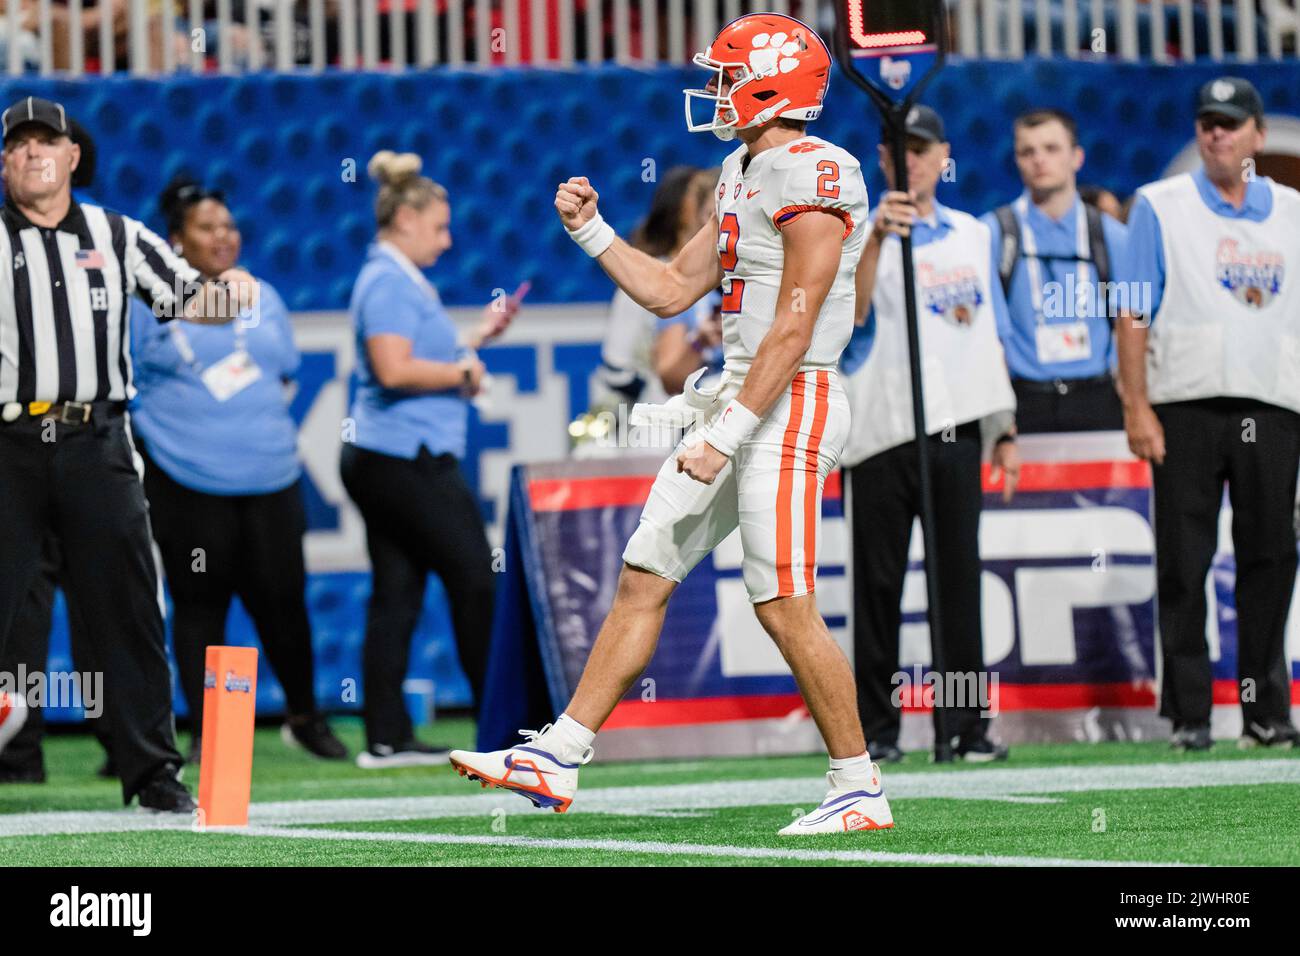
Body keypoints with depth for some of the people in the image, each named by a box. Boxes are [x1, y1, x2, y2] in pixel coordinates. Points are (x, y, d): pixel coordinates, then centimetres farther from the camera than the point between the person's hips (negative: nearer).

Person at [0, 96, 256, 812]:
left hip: (97, 448, 2)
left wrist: (230, 290, -9)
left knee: (128, 610, 3)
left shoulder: (119, 236, 14)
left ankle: (152, 771, 9)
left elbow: (190, 301, 12)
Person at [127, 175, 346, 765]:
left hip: (270, 478, 4)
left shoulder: (263, 298, 15)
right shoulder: (151, 302, 1)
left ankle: (304, 718, 23)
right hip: (186, 484, -4)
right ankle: (204, 733, 5)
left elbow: (286, 370, 23)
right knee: (199, 604, -3)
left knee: (281, 600, 3)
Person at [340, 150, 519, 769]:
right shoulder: (391, 282, -13)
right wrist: (463, 373, -12)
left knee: (396, 595, 6)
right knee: (475, 582, -4)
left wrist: (478, 336, 20)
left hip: (379, 460, 10)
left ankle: (387, 738, 4)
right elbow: (394, 370, -24)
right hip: (409, 457, -10)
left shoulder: (397, 281, 20)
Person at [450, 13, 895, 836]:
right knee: (643, 578, 9)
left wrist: (727, 435, -22)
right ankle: (558, 759, 12)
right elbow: (672, 290, 22)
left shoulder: (814, 179, -14)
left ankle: (861, 790, 0)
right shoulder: (745, 176, 16)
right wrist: (590, 231, 13)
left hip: (791, 405, -10)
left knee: (785, 605, -9)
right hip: (743, 398, 10)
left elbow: (793, 330, -19)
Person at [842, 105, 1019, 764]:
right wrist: (876, 237, -30)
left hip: (957, 431, 3)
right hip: (882, 433, -3)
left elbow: (990, 336, 19)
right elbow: (850, 310, -16)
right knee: (879, 582, -2)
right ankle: (876, 727, 2)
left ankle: (966, 726, 6)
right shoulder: (860, 234, 4)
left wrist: (1005, 432, 14)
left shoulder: (973, 236, 17)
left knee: (960, 579, 3)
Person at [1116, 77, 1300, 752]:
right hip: (1186, 409, -2)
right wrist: (1137, 407, -8)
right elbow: (1134, 314, 0)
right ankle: (1188, 714, 3)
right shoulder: (1161, 207, 5)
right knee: (1183, 564, -1)